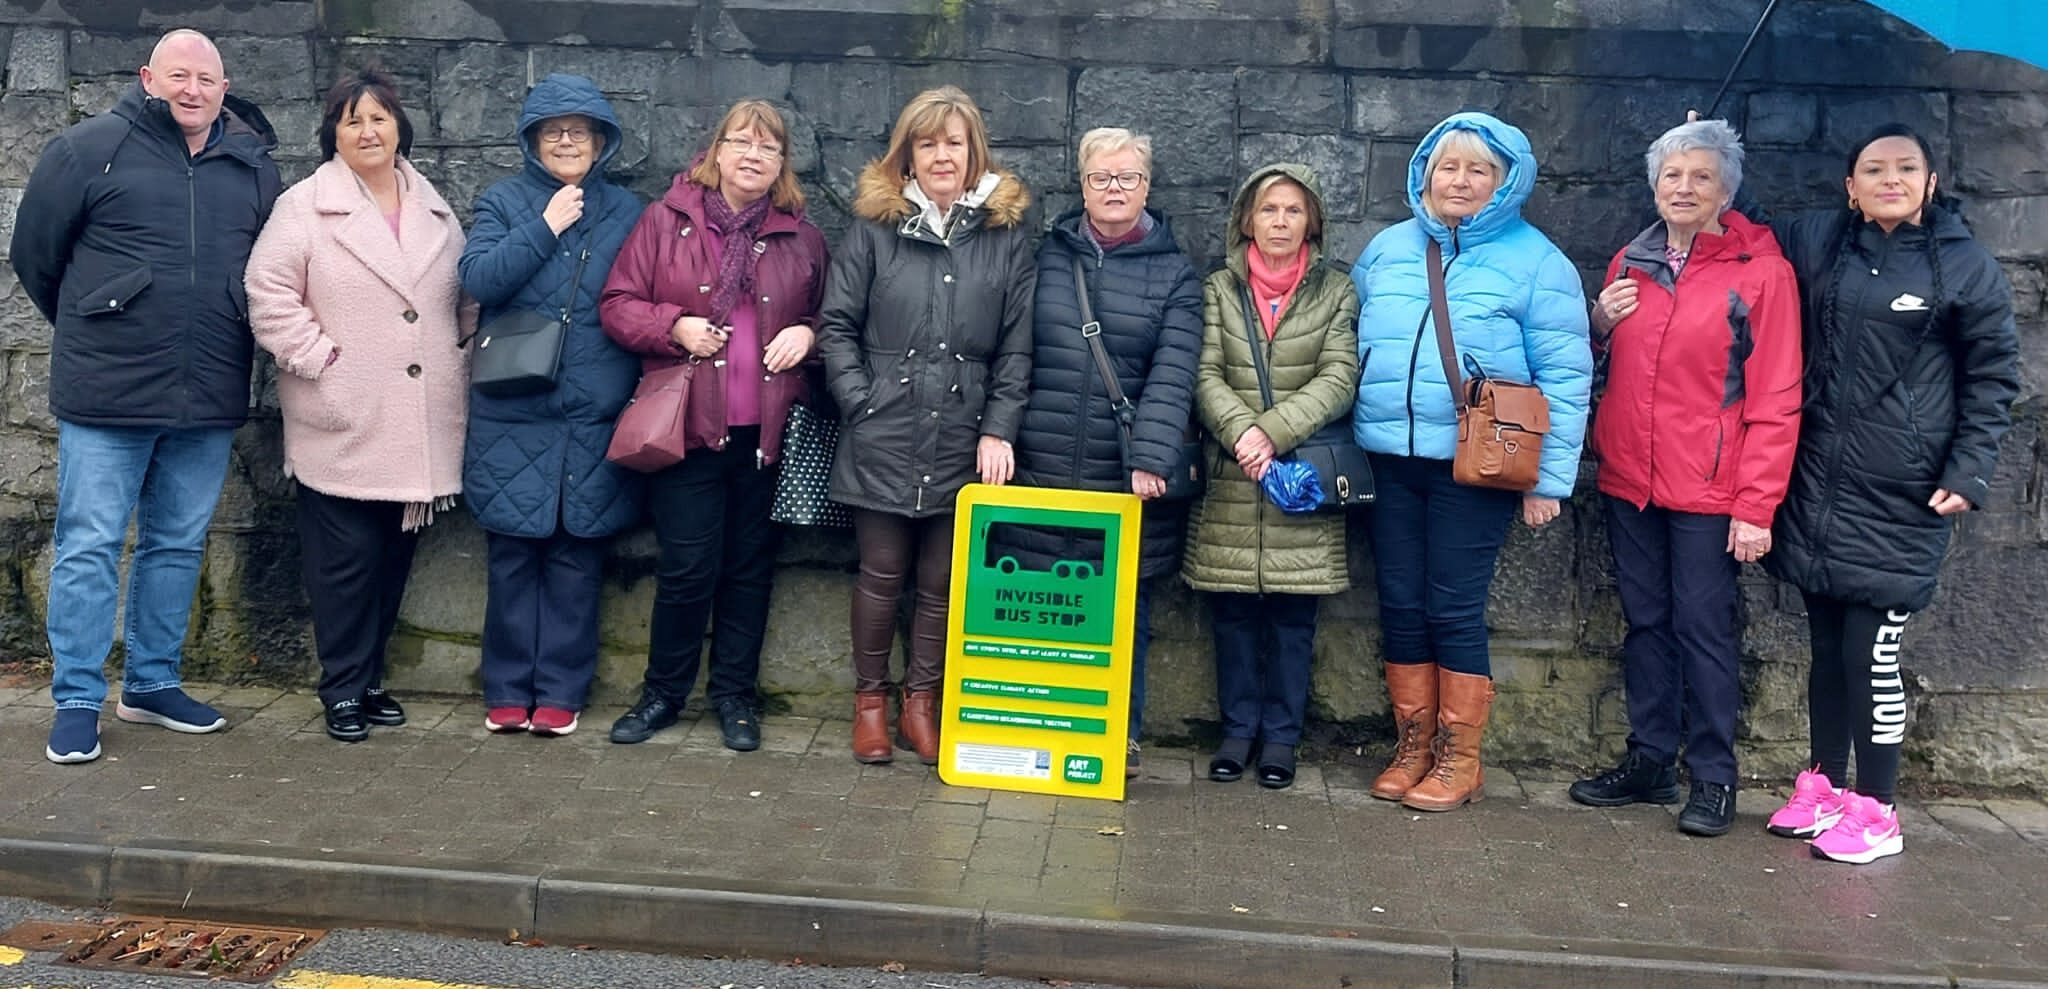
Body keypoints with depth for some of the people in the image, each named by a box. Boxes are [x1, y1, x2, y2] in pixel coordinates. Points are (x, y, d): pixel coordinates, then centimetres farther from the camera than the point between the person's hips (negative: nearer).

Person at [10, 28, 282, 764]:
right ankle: (77, 701, 12)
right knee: (89, 547, 2)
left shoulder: (254, 166, 7)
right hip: (107, 396, -3)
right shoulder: (90, 148, -3)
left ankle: (152, 683, 26)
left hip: (210, 400, 4)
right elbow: (34, 251, 6)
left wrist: (222, 343, 11)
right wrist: (88, 329, 14)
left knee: (178, 545, 13)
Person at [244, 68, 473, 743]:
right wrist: (323, 359, -13)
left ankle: (369, 677, 25)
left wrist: (461, 355, 9)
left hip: (419, 428, 5)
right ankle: (343, 690, 11)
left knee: (395, 555, 11)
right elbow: (270, 297, -7)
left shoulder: (435, 212, 15)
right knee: (346, 559, -1)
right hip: (343, 427, -4)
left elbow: (466, 299, 21)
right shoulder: (305, 206, 0)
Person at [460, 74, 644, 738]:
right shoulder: (503, 203, 9)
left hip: (596, 416, 1)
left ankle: (560, 691, 14)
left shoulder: (627, 212, 11)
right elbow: (479, 279, -7)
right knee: (513, 553, 3)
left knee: (576, 555, 4)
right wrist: (545, 227, -10)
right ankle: (508, 689, 15)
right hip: (512, 415, 0)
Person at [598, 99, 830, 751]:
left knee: (750, 567, 10)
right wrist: (675, 328, -13)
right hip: (688, 427, -2)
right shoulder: (665, 221, 3)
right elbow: (618, 305, 2)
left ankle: (735, 694, 24)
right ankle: (664, 692, 20)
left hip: (769, 431, 2)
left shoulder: (802, 238, 8)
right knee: (686, 568, 1)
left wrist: (807, 333, -4)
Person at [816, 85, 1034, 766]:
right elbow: (837, 326, 4)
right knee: (882, 574, 8)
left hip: (965, 444, 1)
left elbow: (1018, 345, 2)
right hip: (884, 439, -1)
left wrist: (999, 429, -5)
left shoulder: (1007, 232, 4)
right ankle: (870, 698, 24)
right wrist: (861, 404, -6)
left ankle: (921, 701, 24)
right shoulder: (875, 226, 3)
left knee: (943, 581, 8)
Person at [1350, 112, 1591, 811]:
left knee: (1454, 611, -1)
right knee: (1400, 606, 9)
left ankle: (1459, 760, 15)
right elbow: (1352, 347, 14)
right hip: (1390, 460, 4)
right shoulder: (1388, 249, 10)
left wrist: (1550, 478, -9)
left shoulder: (1535, 261, -2)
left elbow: (1565, 376, -4)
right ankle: (1413, 747, 23)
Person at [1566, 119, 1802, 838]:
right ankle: (1649, 761, 24)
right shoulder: (1629, 264, 10)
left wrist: (1756, 506, -14)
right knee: (1646, 623, 13)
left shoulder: (1761, 272, -6)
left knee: (1703, 630, 1)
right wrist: (1599, 323, -1)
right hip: (1629, 481, 5)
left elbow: (1776, 401, -9)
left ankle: (1713, 777, 14)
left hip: (1708, 490, -5)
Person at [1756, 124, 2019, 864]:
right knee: (1826, 647, 12)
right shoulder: (1815, 241, 5)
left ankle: (1875, 811, 12)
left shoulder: (1965, 265, -2)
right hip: (1817, 485, 4)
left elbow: (1993, 377, 1)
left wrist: (1969, 473, -5)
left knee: (1871, 653, -4)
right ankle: (1824, 787, 27)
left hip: (1901, 497, -3)